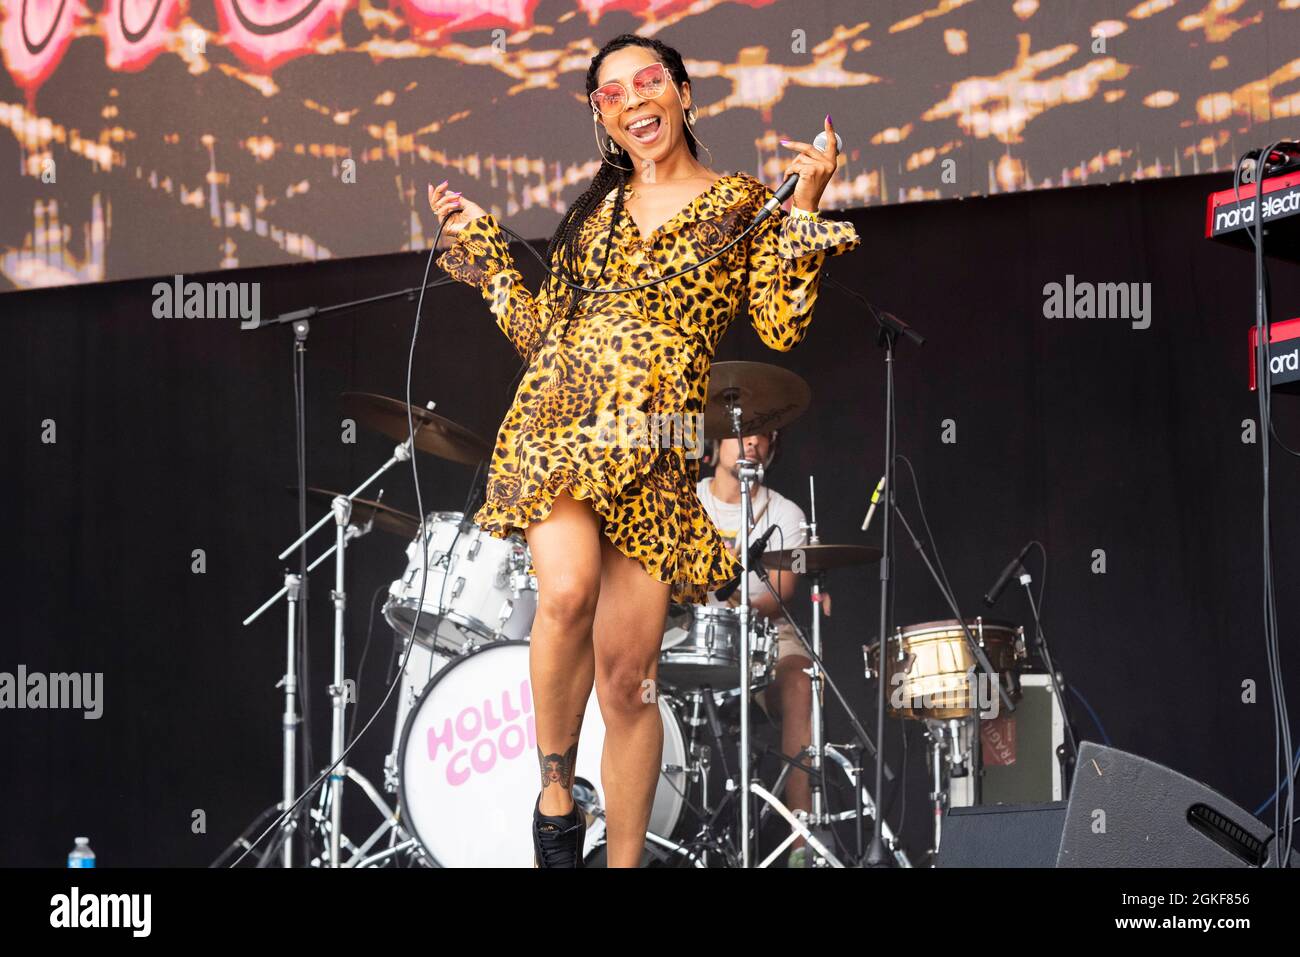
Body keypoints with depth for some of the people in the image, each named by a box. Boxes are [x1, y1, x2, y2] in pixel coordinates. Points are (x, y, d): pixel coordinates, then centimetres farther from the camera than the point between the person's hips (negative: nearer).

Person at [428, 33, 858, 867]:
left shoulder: (743, 203, 9)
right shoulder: (595, 208, 19)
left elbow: (783, 329, -2)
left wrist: (806, 211, -7)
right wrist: (479, 240, 21)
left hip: (655, 448, -1)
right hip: (561, 421, 1)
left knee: (628, 674, -5)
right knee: (568, 591, -28)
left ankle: (626, 862, 4)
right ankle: (556, 791, -9)